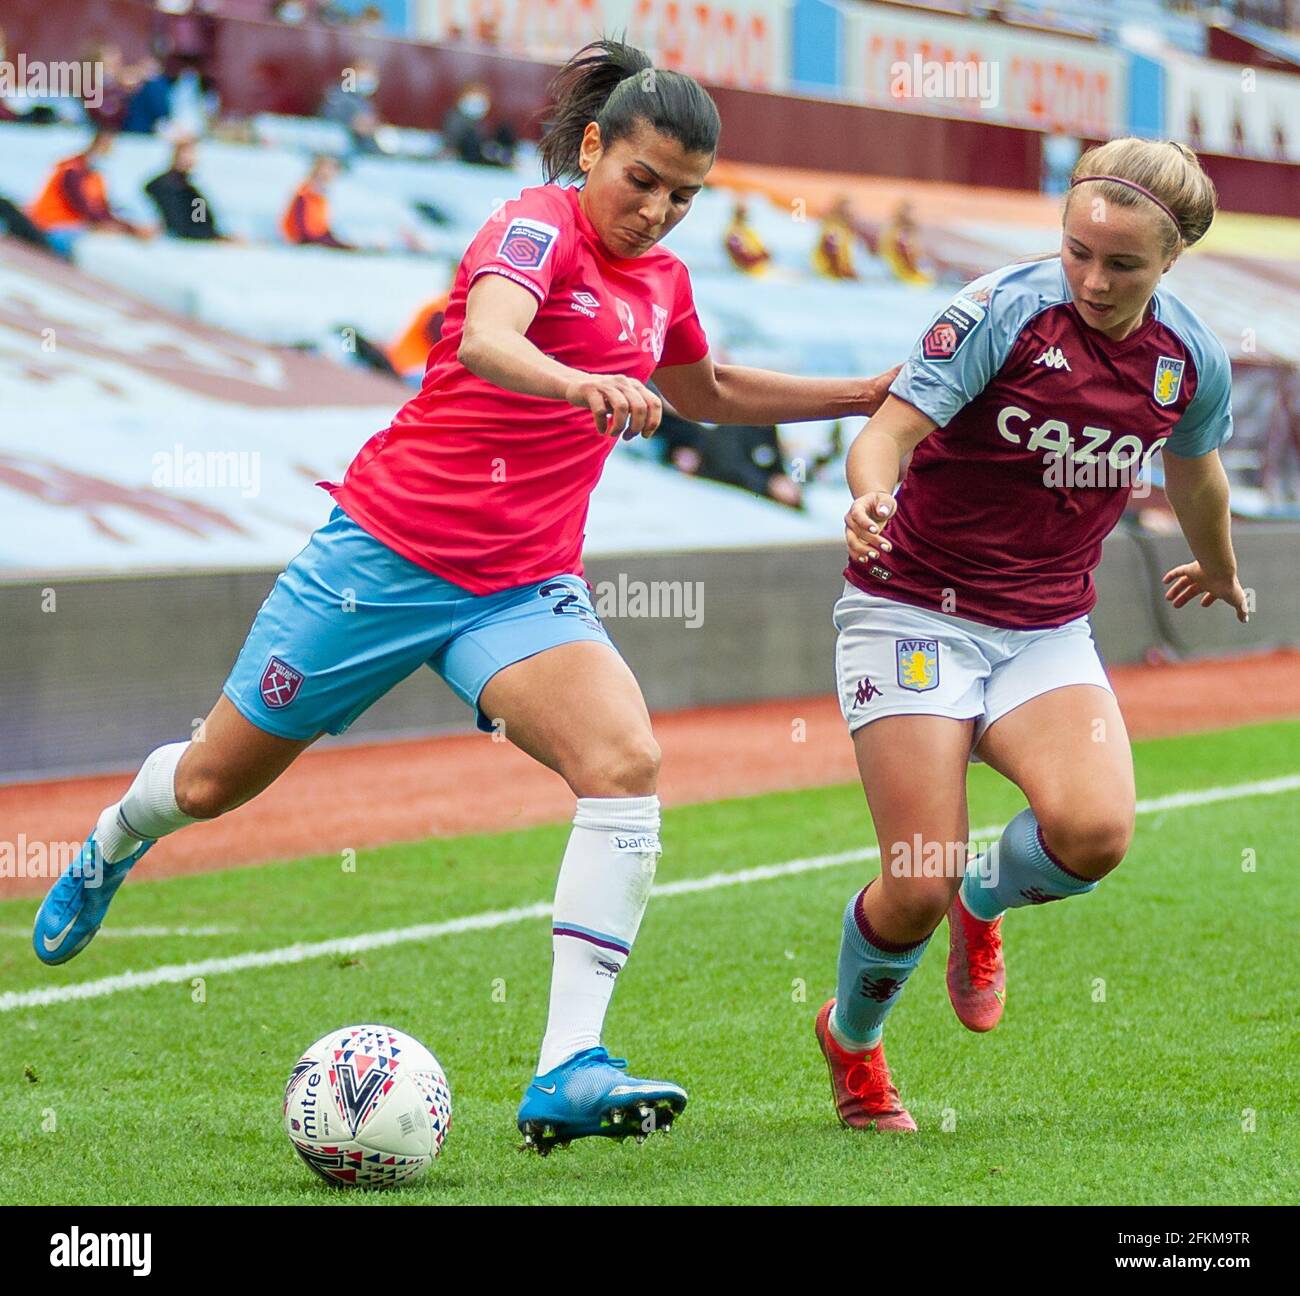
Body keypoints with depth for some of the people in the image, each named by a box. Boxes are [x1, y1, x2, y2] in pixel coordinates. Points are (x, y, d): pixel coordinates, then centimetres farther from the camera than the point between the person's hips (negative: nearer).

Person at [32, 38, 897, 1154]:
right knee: (217, 780, 11)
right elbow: (485, 340, -36)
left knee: (626, 764, -23)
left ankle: (568, 1071, -27)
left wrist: (866, 394, 29)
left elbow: (708, 391, 33)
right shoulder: (539, 227, -13)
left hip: (524, 589, 5)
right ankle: (115, 843, 49)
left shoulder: (661, 278, 10)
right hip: (389, 549, -5)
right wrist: (577, 383, -56)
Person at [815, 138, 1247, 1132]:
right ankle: (851, 1040, 23)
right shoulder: (1003, 311, -14)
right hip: (915, 611, -4)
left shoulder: (1193, 360, 2)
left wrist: (1218, 569, 41)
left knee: (1095, 831, -25)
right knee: (916, 889, -12)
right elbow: (893, 427, -19)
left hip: (1047, 632, 4)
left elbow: (1194, 469, 23)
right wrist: (871, 494, -42)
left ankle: (983, 903, 13)